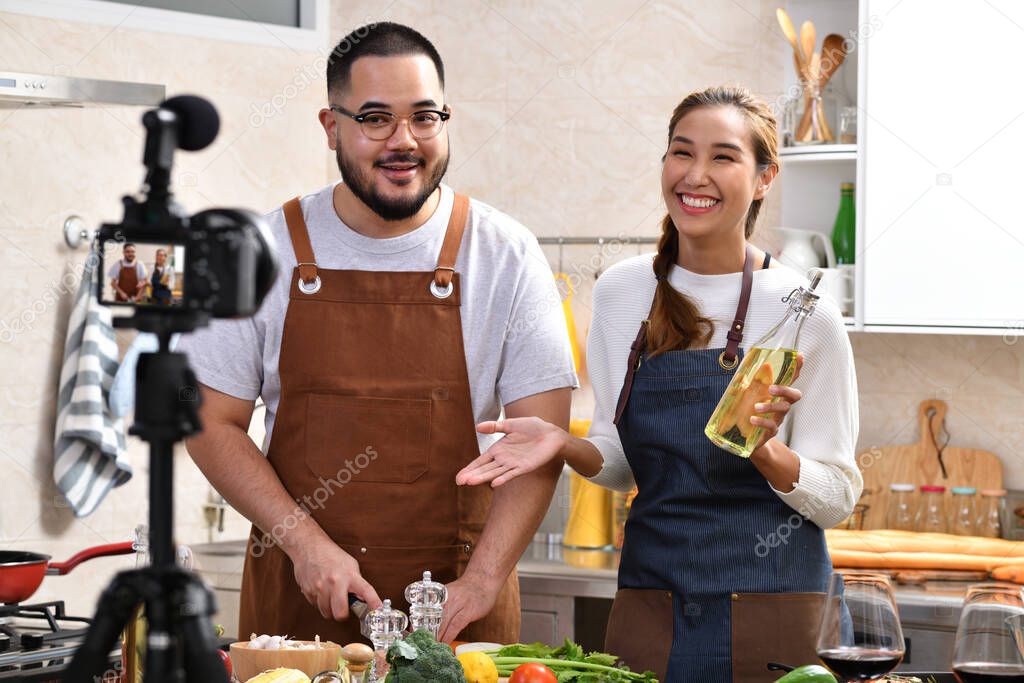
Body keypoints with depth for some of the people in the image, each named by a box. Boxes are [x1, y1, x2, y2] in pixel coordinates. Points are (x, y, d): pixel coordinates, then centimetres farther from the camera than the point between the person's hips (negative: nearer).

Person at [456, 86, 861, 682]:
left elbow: (837, 497, -4)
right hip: (650, 603, 3)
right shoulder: (622, 293, 4)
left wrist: (764, 449, -22)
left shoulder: (805, 311, -7)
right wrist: (564, 445, -7)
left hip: (771, 607, -3)